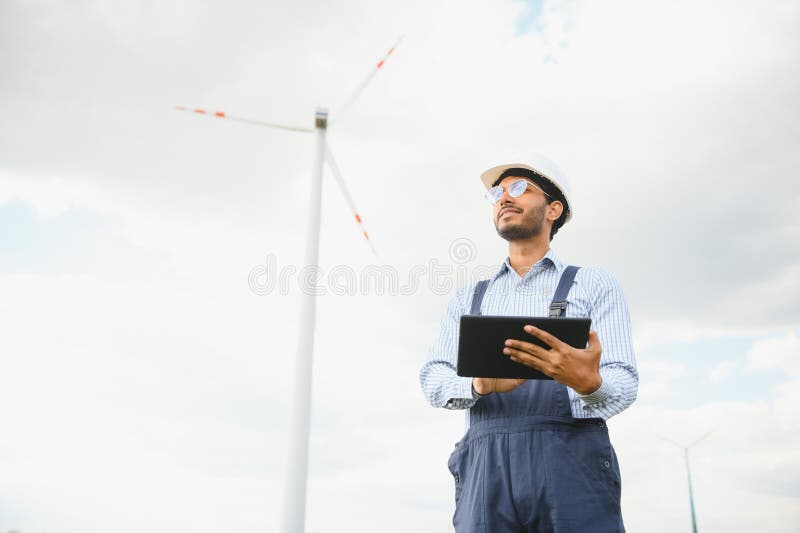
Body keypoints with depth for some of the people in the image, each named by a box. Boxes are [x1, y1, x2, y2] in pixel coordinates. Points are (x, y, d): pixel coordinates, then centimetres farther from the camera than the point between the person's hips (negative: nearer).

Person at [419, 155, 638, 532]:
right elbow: (432, 380, 7)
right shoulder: (468, 297, 21)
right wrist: (479, 384, -16)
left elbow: (623, 385, 1)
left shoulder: (594, 284, 12)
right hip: (488, 465, 2)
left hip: (572, 459, -2)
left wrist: (589, 383, -24)